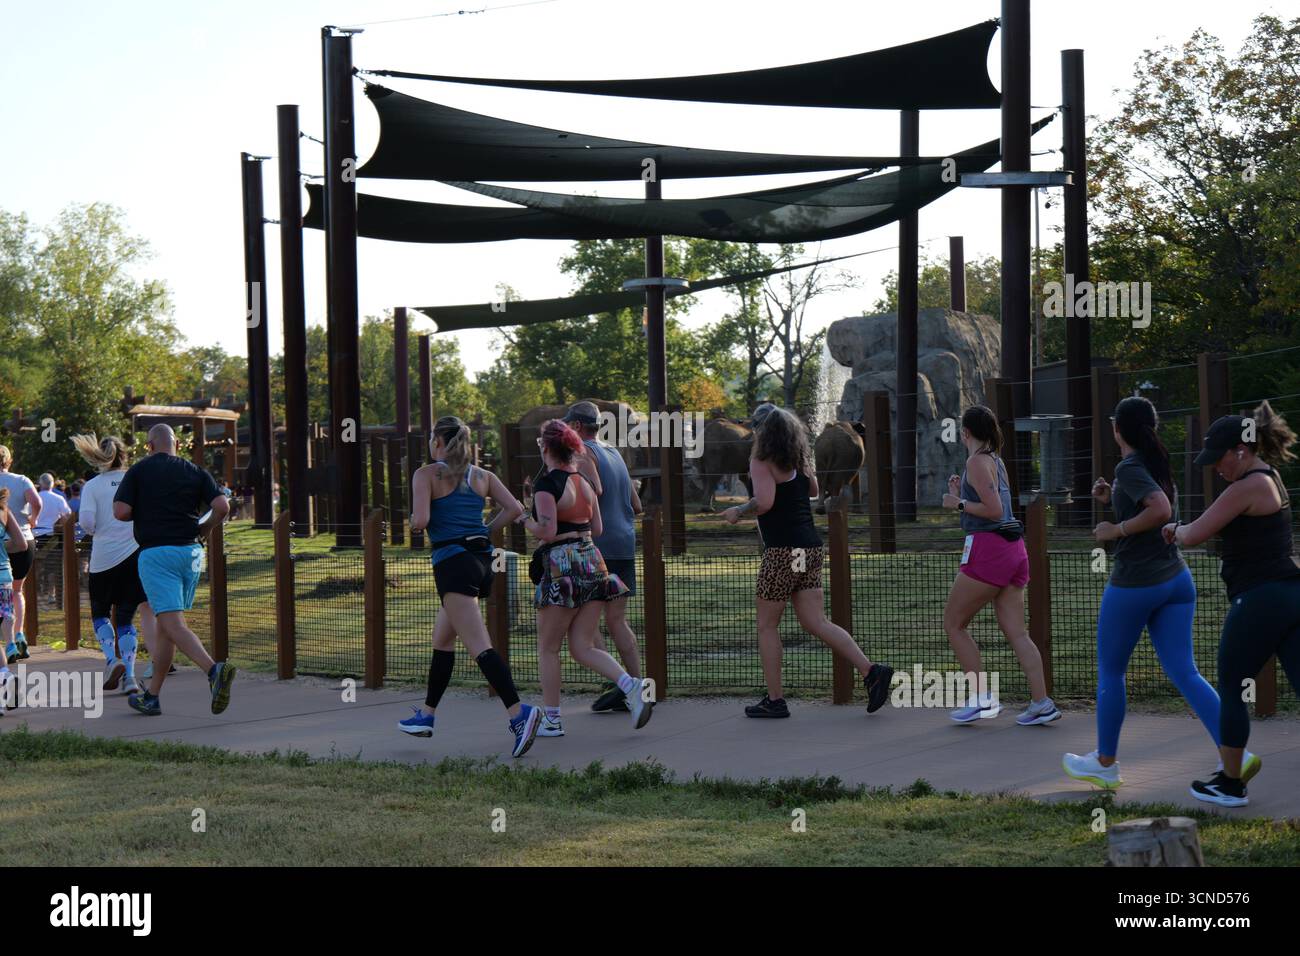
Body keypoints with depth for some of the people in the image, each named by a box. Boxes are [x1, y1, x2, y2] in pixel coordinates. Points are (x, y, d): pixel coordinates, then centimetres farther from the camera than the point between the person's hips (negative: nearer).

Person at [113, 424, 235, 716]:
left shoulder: (139, 470, 0)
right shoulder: (195, 471, 8)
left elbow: (121, 512, -8)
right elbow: (222, 506, -3)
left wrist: (144, 512, 13)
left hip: (156, 553, -5)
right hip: (191, 552, 5)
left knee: (172, 624, -13)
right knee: (165, 625, 15)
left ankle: (214, 669, -37)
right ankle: (151, 697, 20)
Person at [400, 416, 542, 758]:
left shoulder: (427, 474, -3)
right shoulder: (482, 476, 13)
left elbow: (421, 519, -14)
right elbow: (514, 509, 4)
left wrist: (413, 523, 8)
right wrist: (484, 531, 14)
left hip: (453, 561, -7)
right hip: (482, 560, 7)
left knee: (479, 646, -16)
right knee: (441, 639, 21)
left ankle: (518, 712, -31)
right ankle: (426, 715, 30)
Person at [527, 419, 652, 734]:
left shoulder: (546, 485, -11)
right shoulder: (584, 481, 12)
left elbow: (547, 532, -18)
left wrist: (525, 519, 0)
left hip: (562, 568, -7)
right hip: (592, 562, 7)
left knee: (548, 648, 6)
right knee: (583, 648, 9)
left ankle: (551, 720, 10)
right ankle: (632, 685, -12)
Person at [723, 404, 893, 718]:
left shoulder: (761, 461, -9)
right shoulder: (798, 460, 14)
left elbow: (764, 502, -23)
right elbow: (813, 490, 31)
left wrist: (738, 511, -6)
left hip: (782, 551, -7)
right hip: (810, 549, 7)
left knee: (767, 626, 5)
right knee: (816, 623, 5)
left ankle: (774, 700, 6)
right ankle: (871, 672, -10)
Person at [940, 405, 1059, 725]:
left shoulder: (977, 462, -8)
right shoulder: (996, 461, 18)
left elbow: (994, 510, -16)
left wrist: (958, 503, -7)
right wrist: (960, 494, 30)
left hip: (987, 548, -9)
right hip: (1013, 549, 9)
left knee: (953, 624, 2)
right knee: (1016, 633, 5)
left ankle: (982, 698, -4)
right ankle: (1041, 702, -4)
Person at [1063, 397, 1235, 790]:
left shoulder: (1129, 468, -13)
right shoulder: (1157, 463, 13)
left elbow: (1160, 510, -28)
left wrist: (1115, 530, -16)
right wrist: (1111, 499, 15)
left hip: (1134, 584, -7)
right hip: (1176, 579, 8)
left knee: (1109, 671, 10)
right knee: (1184, 672, 2)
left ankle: (1105, 764, 20)